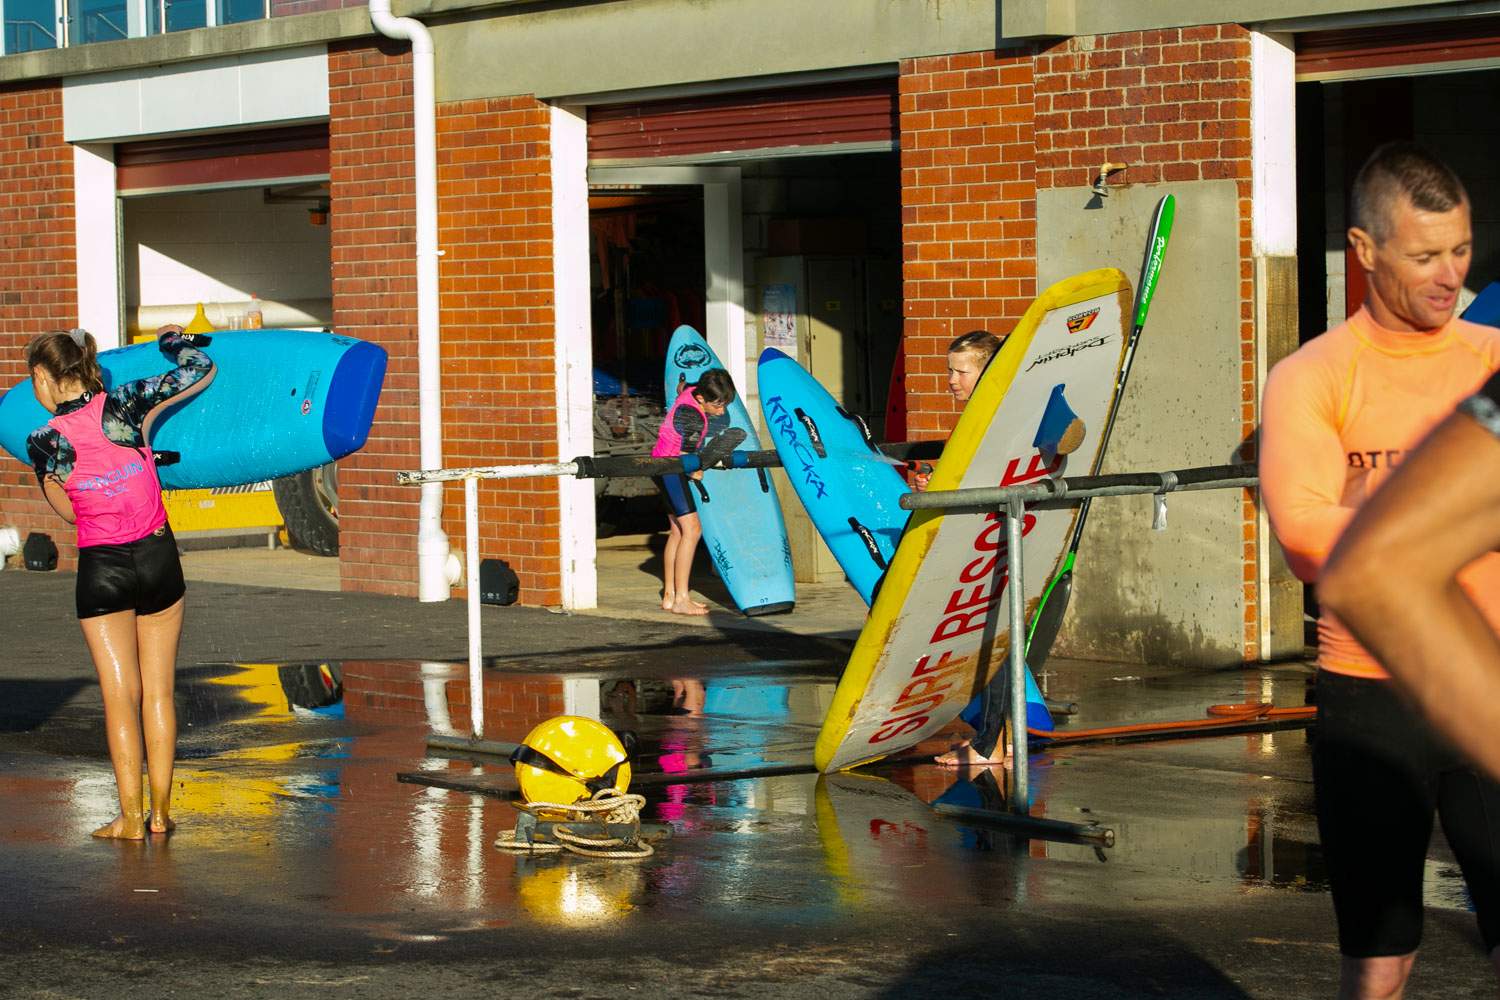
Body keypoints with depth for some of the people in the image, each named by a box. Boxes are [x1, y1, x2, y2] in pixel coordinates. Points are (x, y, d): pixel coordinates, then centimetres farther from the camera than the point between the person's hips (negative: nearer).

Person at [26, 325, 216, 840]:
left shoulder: (43, 442, -10)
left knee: (120, 693, 3)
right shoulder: (125, 403, -7)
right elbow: (201, 369, 0)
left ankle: (131, 817, 1)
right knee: (158, 689, 9)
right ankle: (161, 810, 13)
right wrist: (170, 339, 20)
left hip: (102, 566, -2)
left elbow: (67, 511, 5)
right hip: (158, 556, 2)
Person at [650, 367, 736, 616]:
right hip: (670, 468, -10)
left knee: (677, 530, 12)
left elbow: (680, 386, 23)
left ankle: (669, 595, 15)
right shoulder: (694, 419, -27)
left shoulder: (692, 390, -2)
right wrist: (696, 474, -2)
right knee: (691, 529, -13)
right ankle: (681, 600, -14)